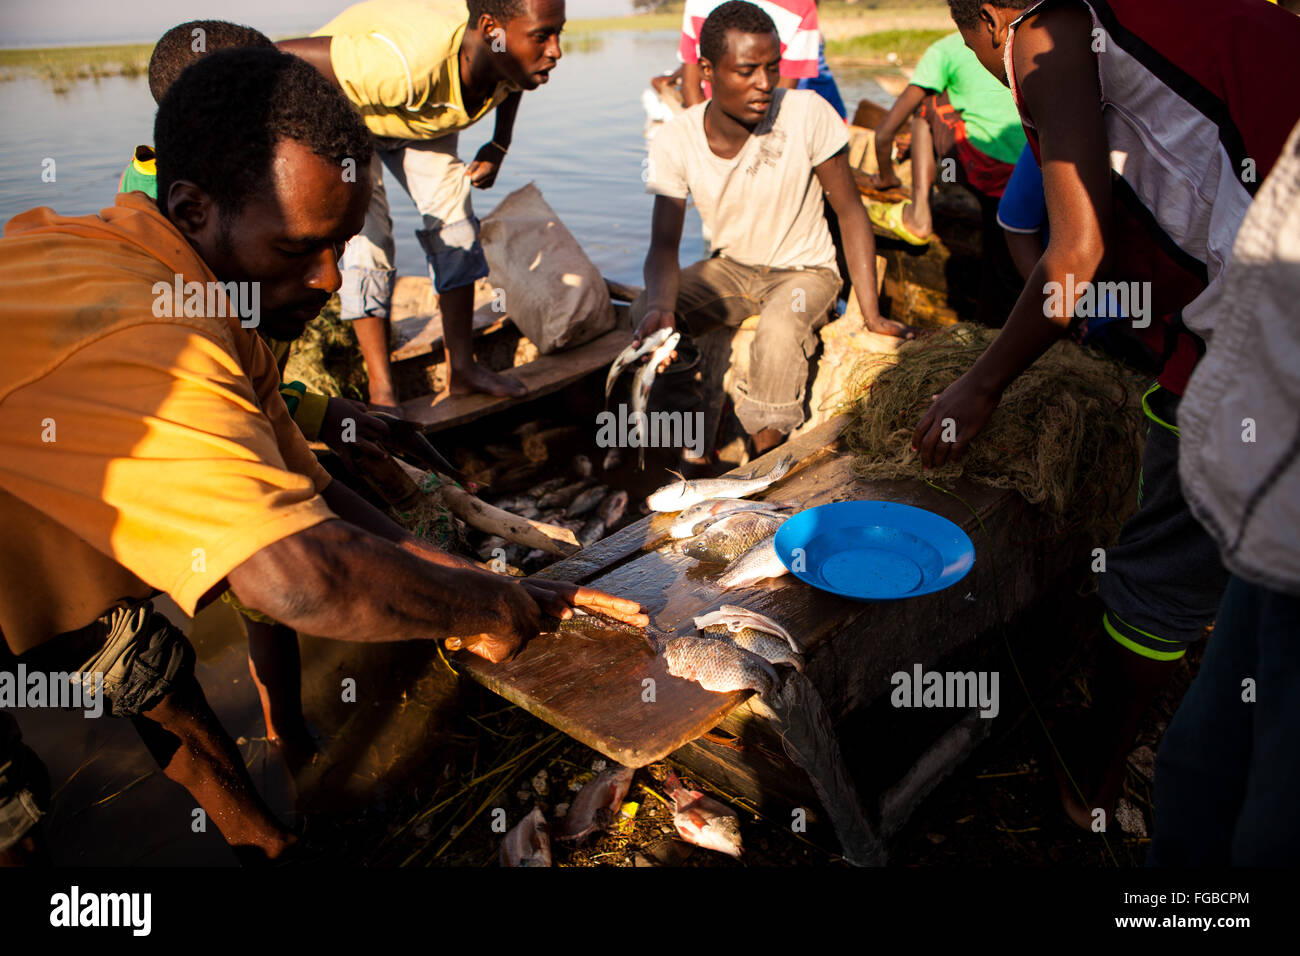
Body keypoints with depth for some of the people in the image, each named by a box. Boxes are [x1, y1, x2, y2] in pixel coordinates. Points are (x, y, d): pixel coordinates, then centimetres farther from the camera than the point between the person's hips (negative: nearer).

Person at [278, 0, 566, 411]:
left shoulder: (511, 56, -27)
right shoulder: (404, 64, -47)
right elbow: (280, 56, -39)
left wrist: (499, 146, -4)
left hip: (421, 115, 6)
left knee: (453, 216, -2)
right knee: (365, 236, -15)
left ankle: (461, 367, 7)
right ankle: (381, 392, -6)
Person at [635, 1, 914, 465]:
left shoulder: (807, 114, -21)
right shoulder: (675, 142, -15)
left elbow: (850, 213, -13)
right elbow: (664, 246, -16)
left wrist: (872, 315, -19)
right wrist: (660, 304, -40)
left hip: (804, 269, -3)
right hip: (730, 268, 3)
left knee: (777, 333, -35)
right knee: (644, 316, -22)